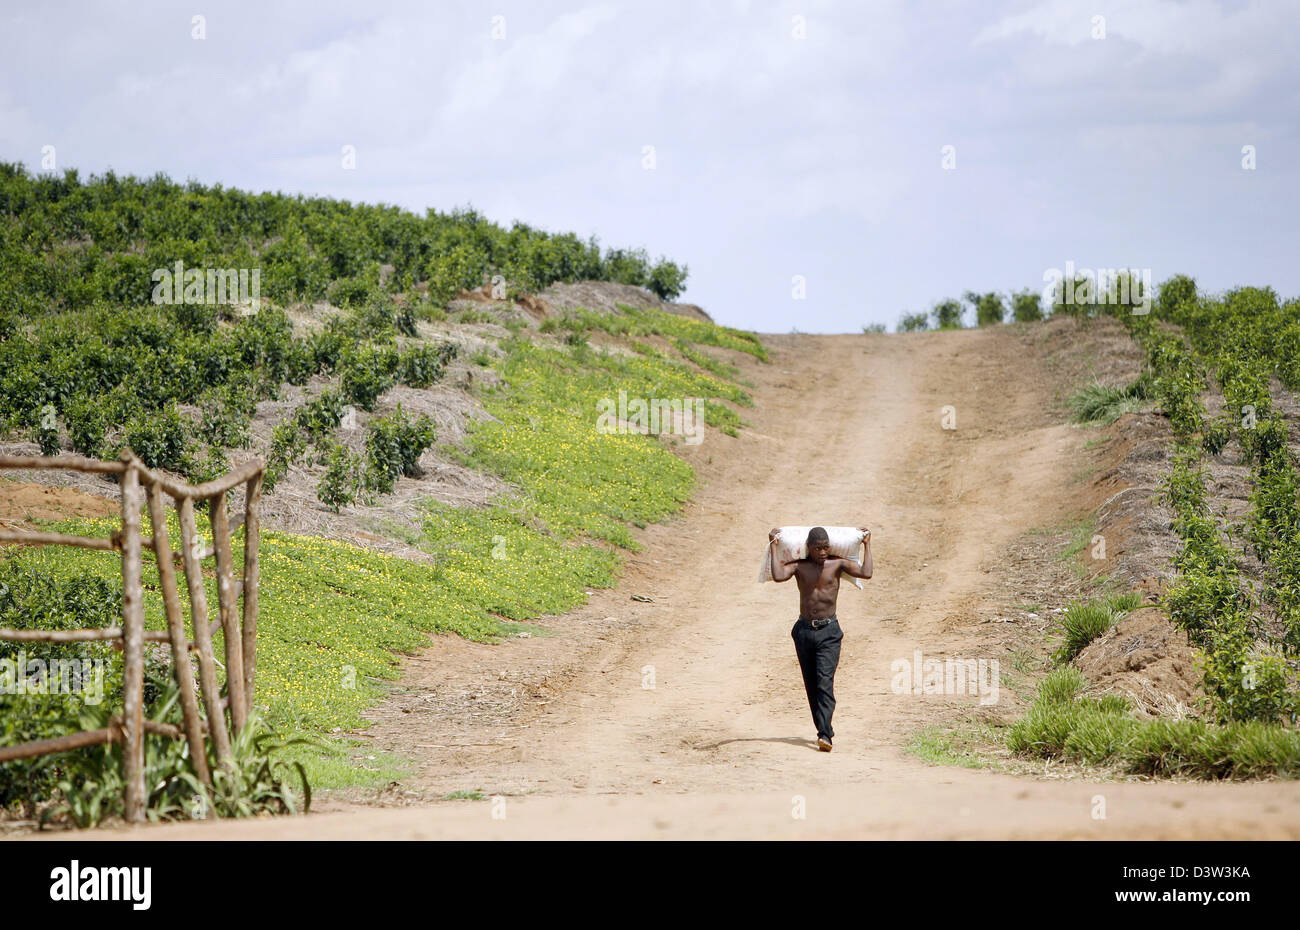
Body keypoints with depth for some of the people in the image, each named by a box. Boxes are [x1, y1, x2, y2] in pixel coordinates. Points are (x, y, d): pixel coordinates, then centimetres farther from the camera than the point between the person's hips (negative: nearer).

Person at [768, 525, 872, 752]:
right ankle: (824, 729, 22)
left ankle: (824, 735, -23)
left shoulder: (837, 564, -1)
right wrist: (774, 547, -13)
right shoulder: (799, 566, 0)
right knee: (811, 684, 9)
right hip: (804, 630, 3)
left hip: (829, 632, -3)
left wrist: (867, 545, -4)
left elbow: (866, 573, -13)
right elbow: (778, 576, -20)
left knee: (825, 681, -15)